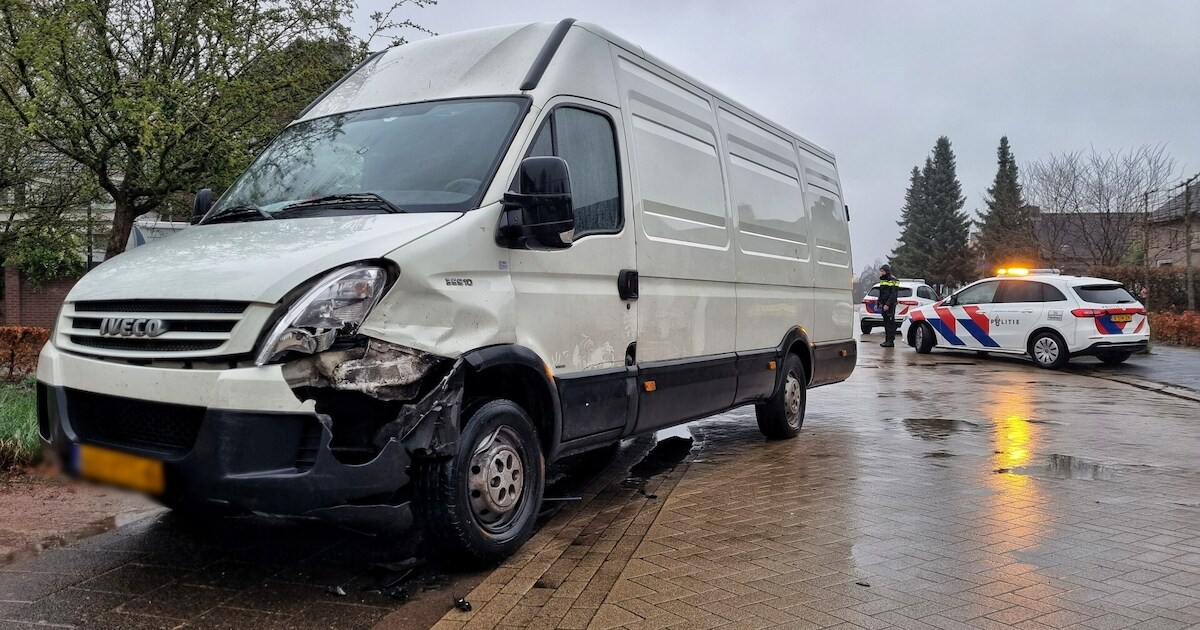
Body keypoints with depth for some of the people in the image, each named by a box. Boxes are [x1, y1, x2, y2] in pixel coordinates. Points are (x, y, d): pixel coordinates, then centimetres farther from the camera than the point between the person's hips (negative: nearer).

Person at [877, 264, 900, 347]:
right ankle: (887, 340, 15)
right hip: (884, 305, 9)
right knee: (886, 322, 11)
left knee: (890, 323, -9)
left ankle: (891, 341, -9)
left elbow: (893, 295, -17)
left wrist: (888, 304, -24)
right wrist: (878, 303, 17)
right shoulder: (883, 280, 17)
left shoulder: (893, 281, -10)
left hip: (890, 305, -9)